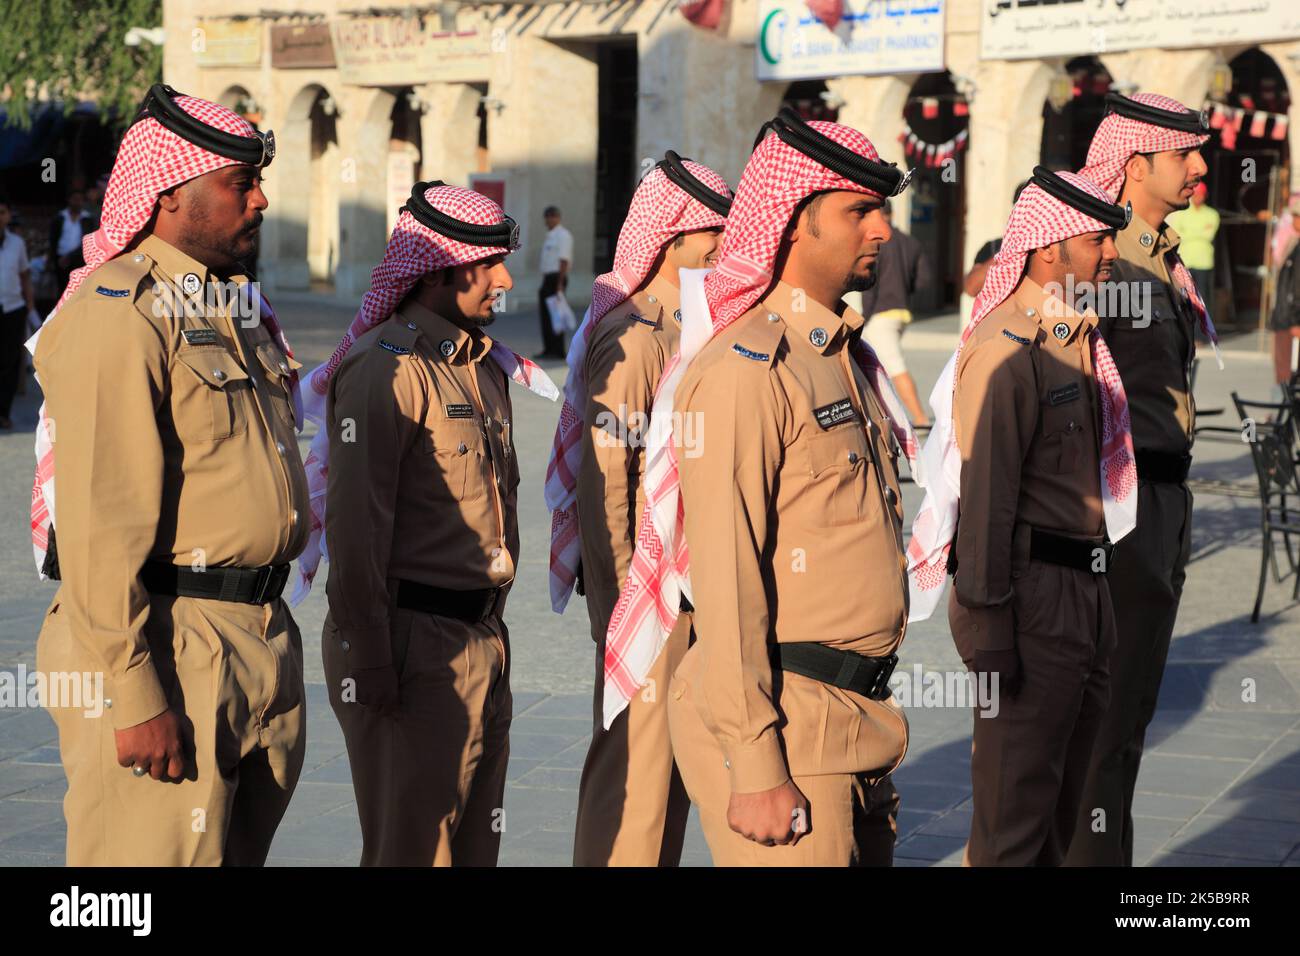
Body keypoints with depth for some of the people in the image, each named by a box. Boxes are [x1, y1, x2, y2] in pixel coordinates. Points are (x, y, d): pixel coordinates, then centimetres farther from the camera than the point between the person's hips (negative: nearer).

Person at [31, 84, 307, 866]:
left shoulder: (237, 309, 17)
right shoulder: (118, 315, -13)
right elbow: (99, 523, -19)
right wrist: (135, 696, -22)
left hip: (263, 645, 9)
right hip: (171, 651, -9)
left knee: (241, 851, 13)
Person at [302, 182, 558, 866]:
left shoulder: (484, 366, 16)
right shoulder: (386, 367, -14)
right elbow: (356, 525, -19)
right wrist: (366, 665, -20)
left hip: (483, 645, 9)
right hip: (414, 648, -9)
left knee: (475, 842, 14)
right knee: (411, 846, -3)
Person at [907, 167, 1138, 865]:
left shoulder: (1077, 338, 15)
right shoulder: (1007, 348, -16)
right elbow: (985, 492, -19)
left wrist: (1096, 598, 20)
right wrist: (988, 623, -21)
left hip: (1082, 592, 10)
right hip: (1031, 595, -10)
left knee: (1061, 798, 17)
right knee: (1014, 810, -3)